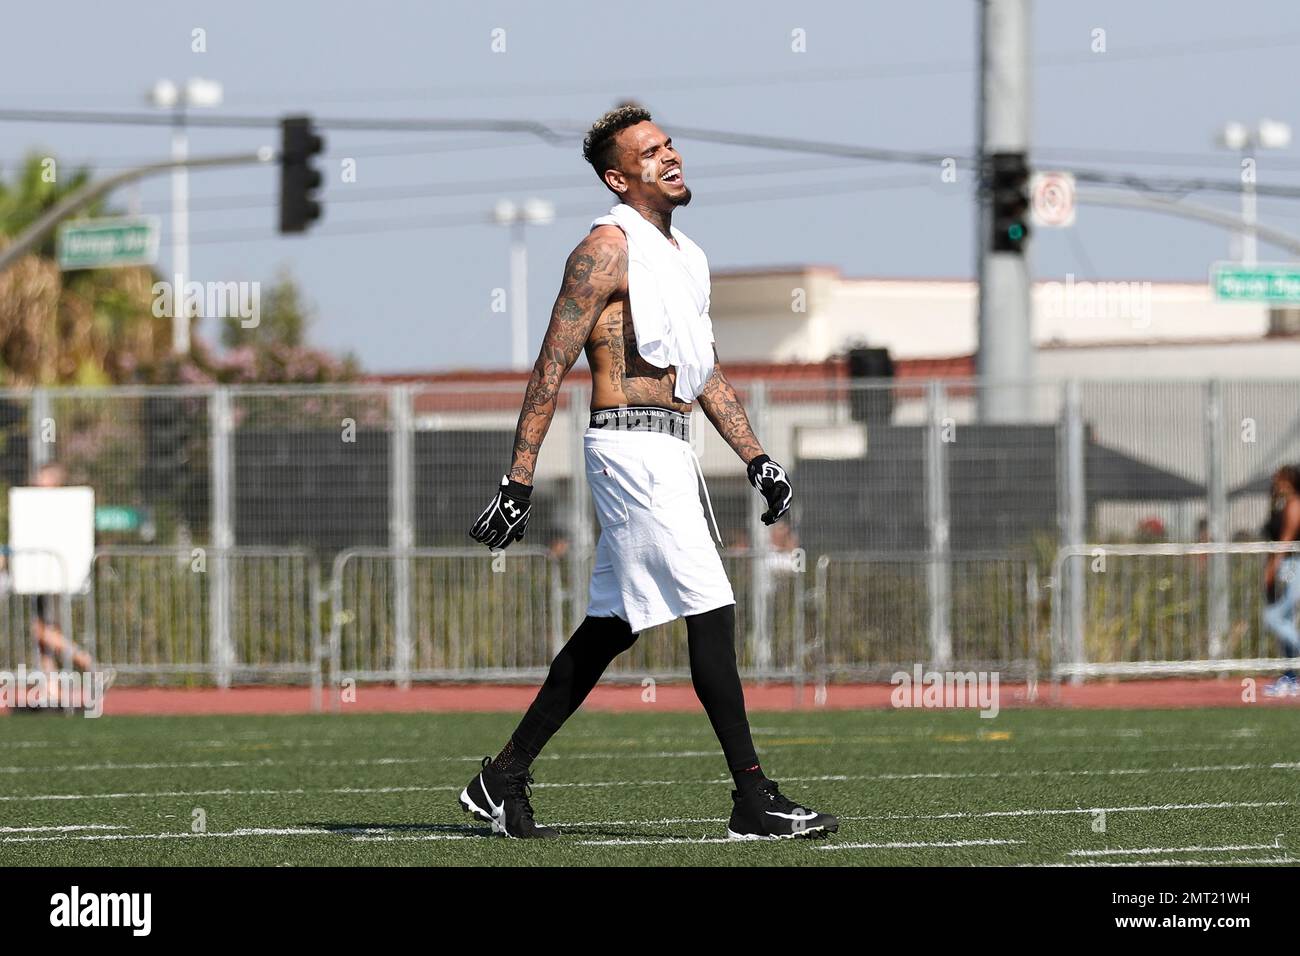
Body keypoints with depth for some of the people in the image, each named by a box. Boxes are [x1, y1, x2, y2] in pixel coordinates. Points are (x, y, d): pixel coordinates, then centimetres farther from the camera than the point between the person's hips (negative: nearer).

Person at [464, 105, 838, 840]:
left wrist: (756, 458, 18)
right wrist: (518, 484, -14)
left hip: (672, 450, 9)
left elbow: (707, 372, 26)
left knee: (609, 628, 12)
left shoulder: (687, 256, 18)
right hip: (631, 444, -9)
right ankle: (754, 801, -9)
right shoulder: (609, 248, -9)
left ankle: (503, 780, 20)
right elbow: (550, 373, -11)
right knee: (711, 614, -11)